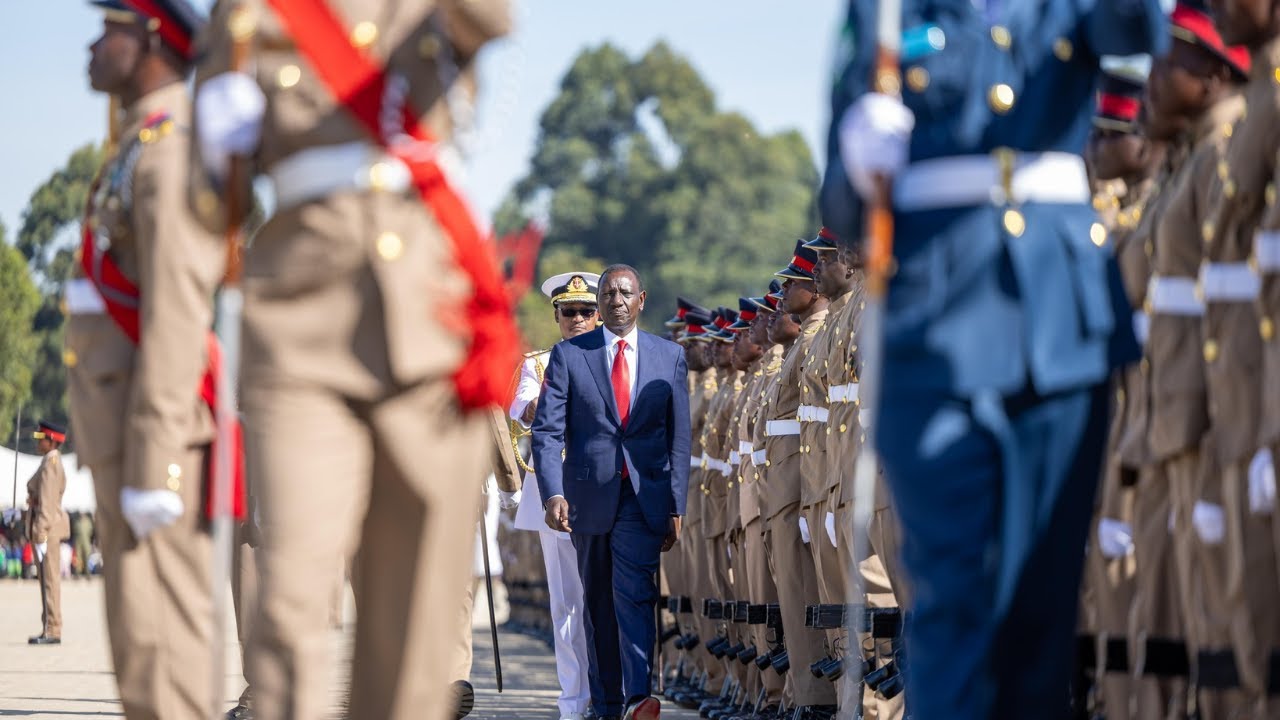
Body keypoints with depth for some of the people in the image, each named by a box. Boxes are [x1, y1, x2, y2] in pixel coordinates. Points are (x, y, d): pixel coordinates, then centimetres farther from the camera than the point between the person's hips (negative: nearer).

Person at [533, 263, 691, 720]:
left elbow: (679, 436, 8)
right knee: (598, 602, 9)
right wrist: (553, 493, -17)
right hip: (588, 493, 1)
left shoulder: (670, 356, 7)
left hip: (644, 495, -1)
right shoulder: (568, 355, 3)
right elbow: (547, 431, -3)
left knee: (635, 592, -17)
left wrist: (676, 506, 1)